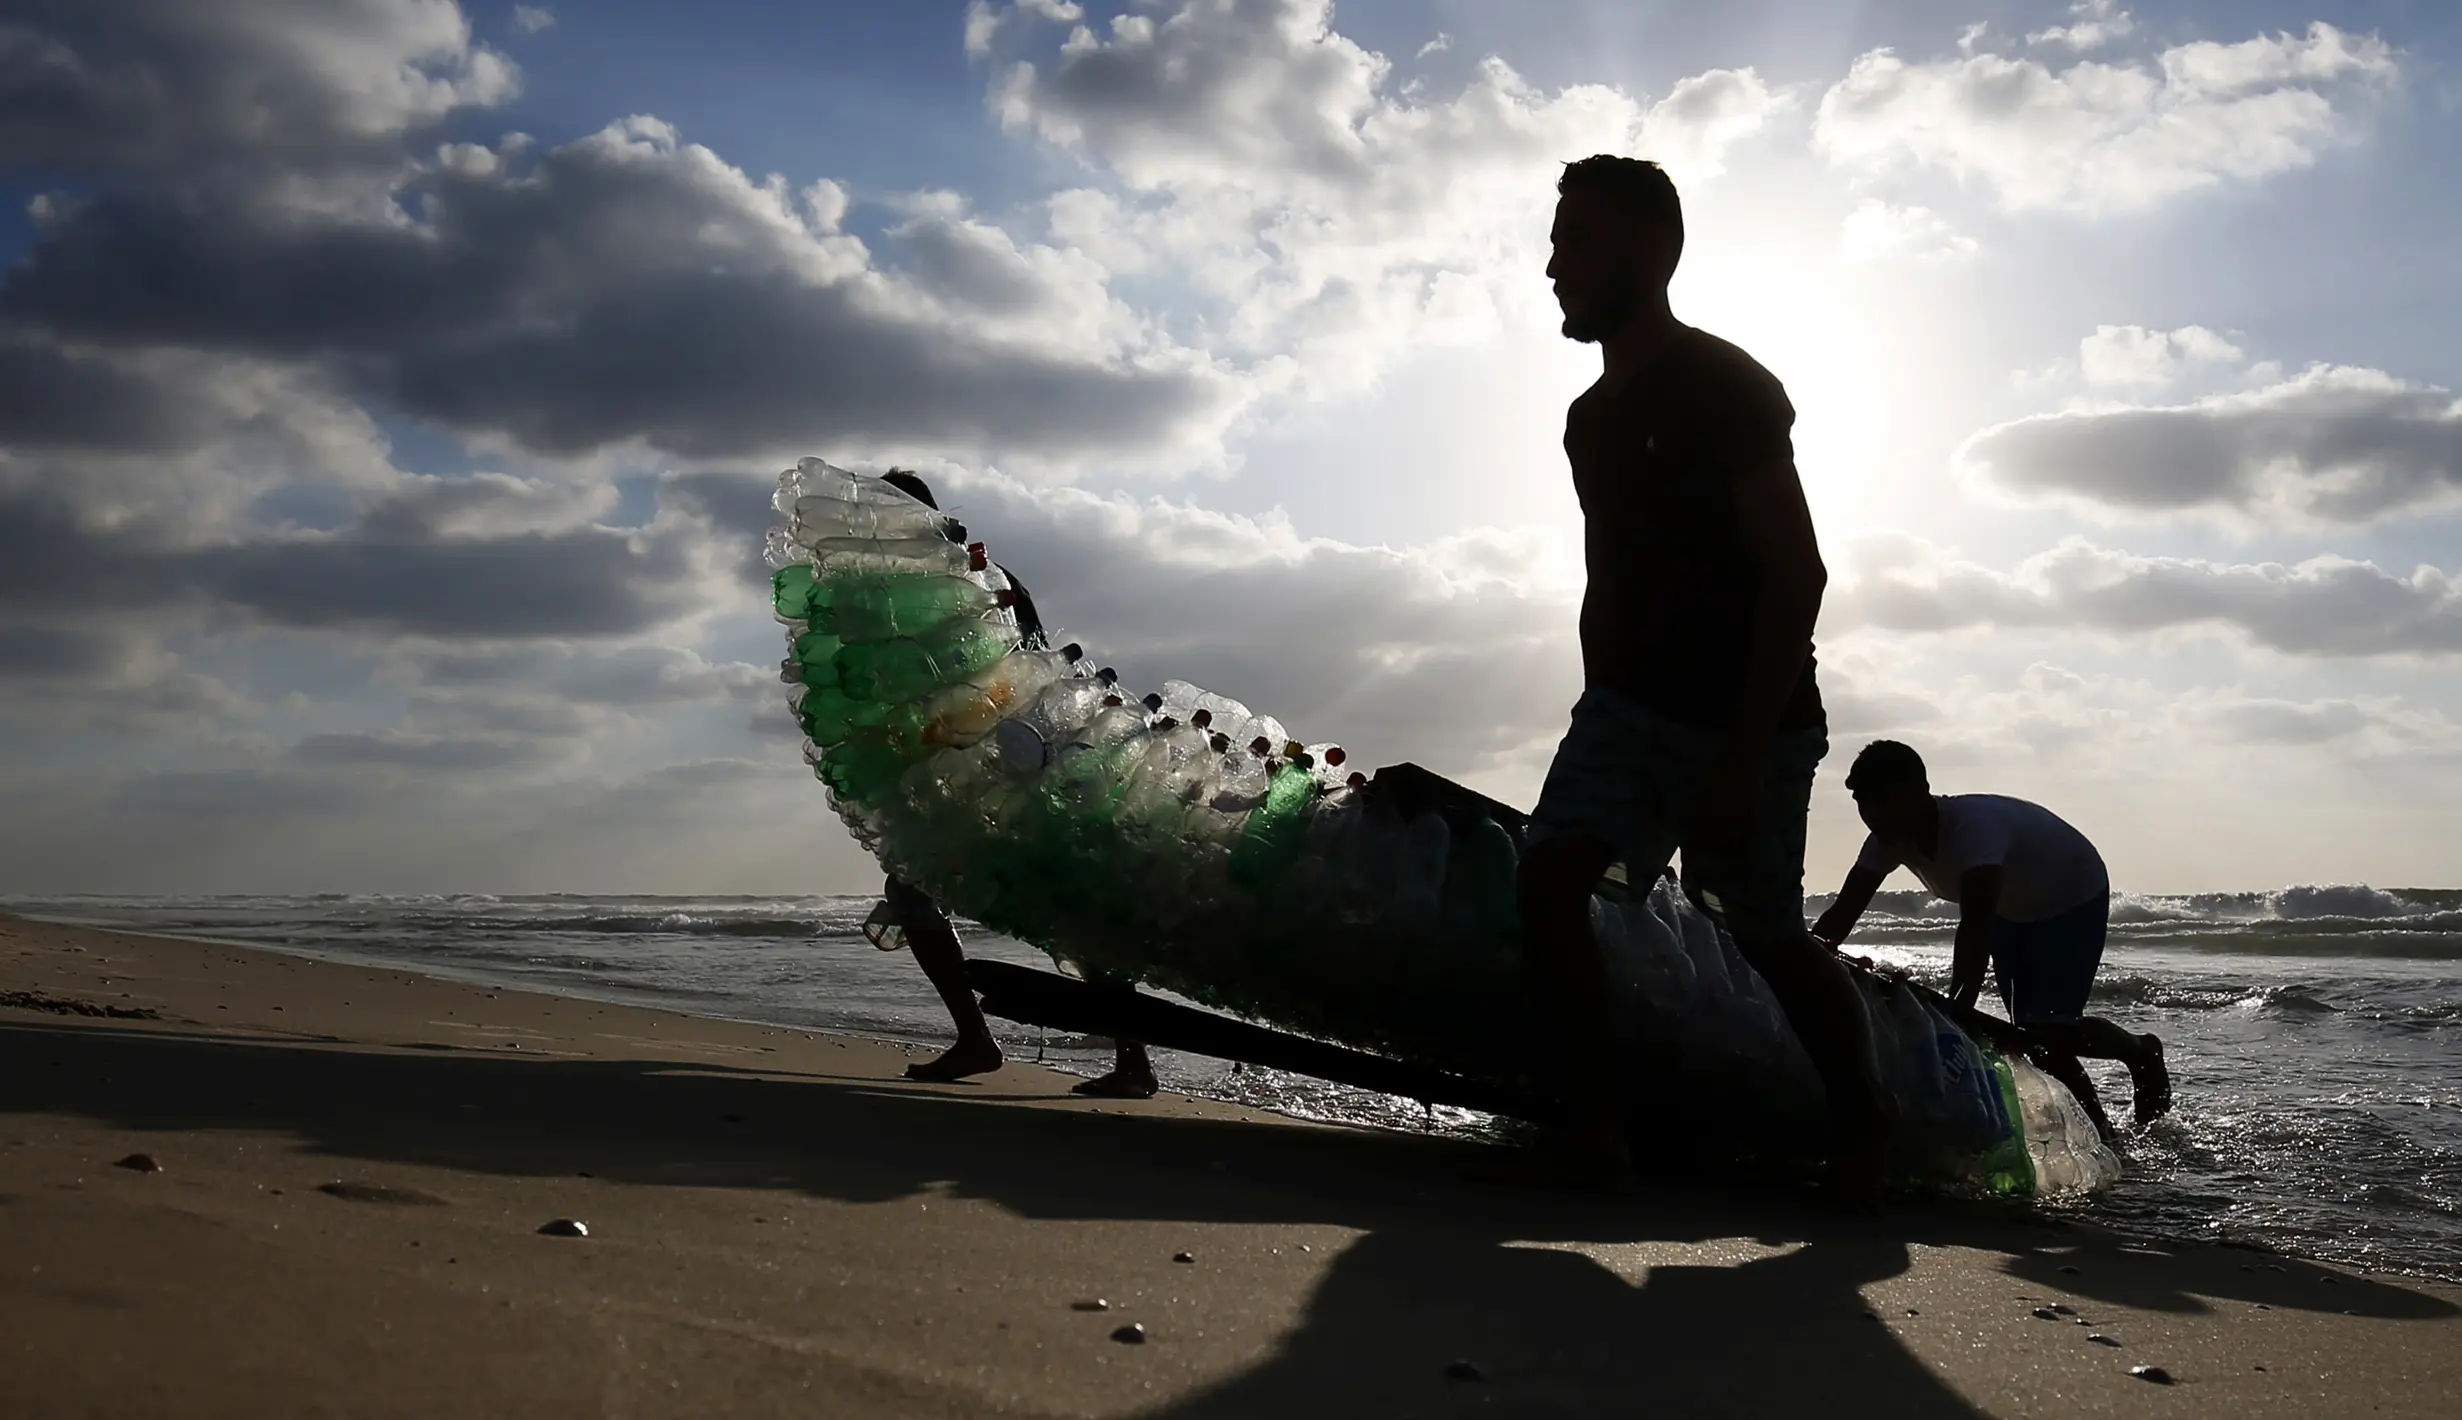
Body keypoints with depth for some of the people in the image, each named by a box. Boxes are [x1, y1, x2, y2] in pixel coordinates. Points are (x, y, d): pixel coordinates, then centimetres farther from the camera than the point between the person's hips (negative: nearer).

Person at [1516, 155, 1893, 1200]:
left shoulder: (1727, 386, -12)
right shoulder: (1592, 417, 13)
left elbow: (1798, 574, -18)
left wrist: (1742, 756, -24)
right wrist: (1601, 723, 18)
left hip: (1750, 718, -6)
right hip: (1631, 701, 6)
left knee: (1767, 937, 1)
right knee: (1549, 873, -15)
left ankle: (1865, 1121, 26)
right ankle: (1594, 1119, -8)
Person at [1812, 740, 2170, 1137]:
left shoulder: (1974, 824, -40)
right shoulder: (1891, 840, -18)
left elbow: (1976, 924, -51)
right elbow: (1842, 913, -19)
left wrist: (1956, 1009, -61)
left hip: (2074, 900, -7)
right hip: (2013, 910, 7)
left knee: (2044, 1030, -14)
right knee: (2028, 1032, 0)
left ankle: (2140, 1051, 14)